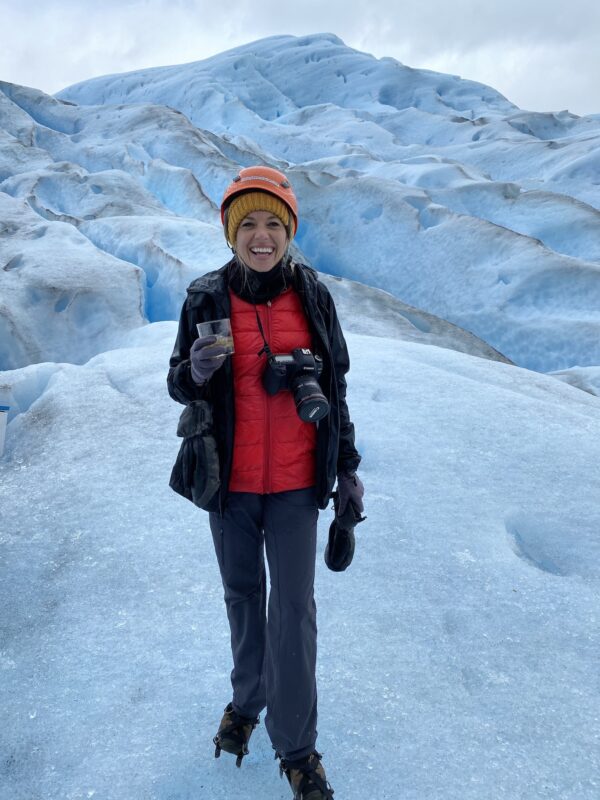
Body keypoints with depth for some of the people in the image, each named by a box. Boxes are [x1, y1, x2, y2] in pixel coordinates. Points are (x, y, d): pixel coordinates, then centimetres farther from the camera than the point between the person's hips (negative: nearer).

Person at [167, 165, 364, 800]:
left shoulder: (312, 295, -3)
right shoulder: (207, 298, -6)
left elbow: (335, 384, 6)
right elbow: (178, 386, 0)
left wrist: (347, 466, 7)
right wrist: (196, 371, -25)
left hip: (295, 482, 0)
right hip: (230, 480, 1)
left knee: (293, 609, 3)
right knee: (242, 595, 18)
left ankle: (297, 747, 19)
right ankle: (246, 700, 41)